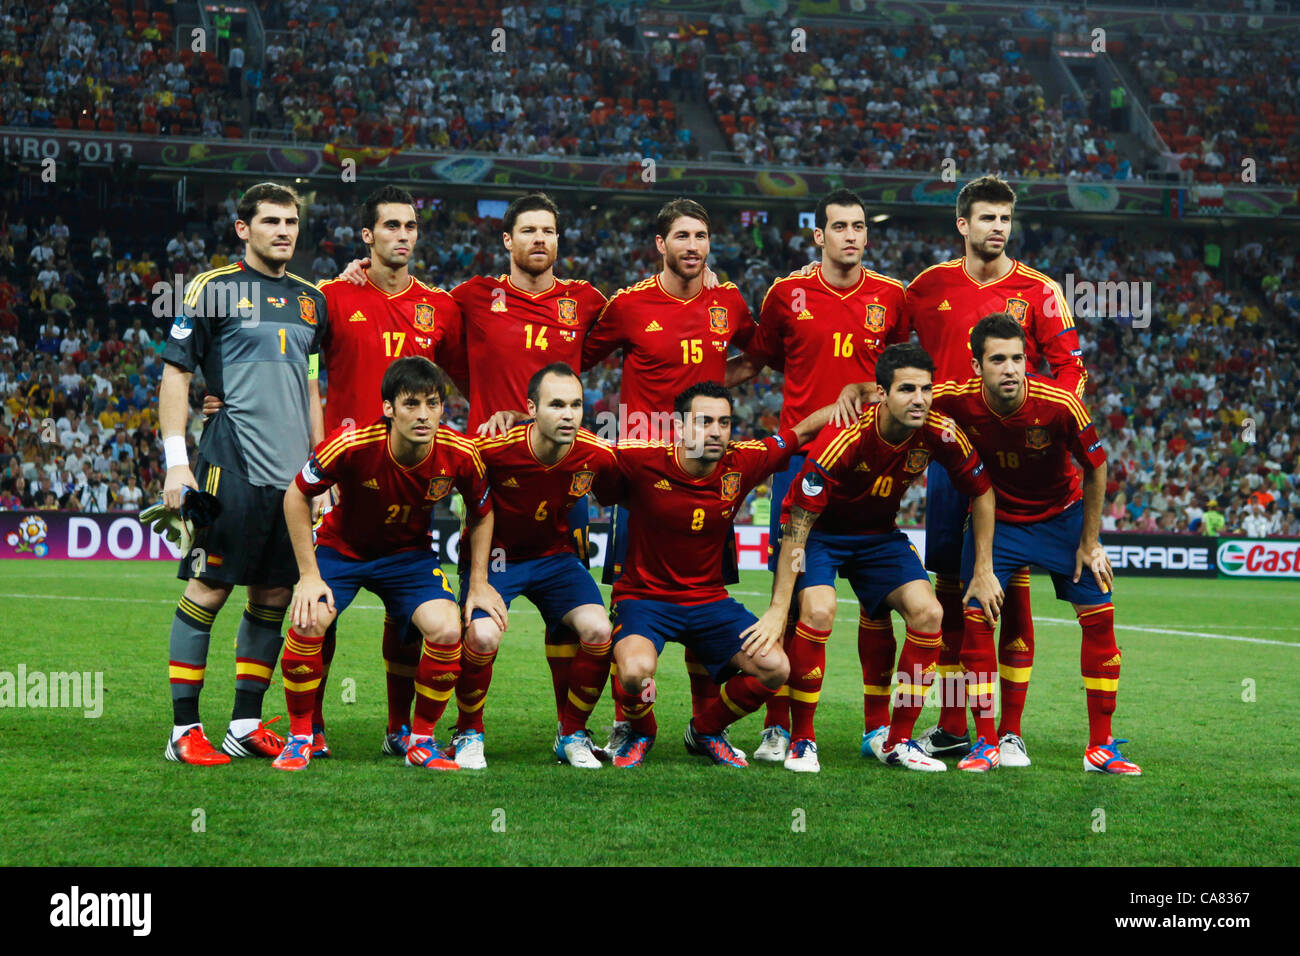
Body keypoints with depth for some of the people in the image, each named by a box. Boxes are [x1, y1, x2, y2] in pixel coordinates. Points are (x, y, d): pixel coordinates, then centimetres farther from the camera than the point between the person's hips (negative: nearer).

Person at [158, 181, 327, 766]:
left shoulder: (311, 299, 16)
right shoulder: (213, 289, -1)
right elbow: (175, 375, -1)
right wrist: (176, 462, -8)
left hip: (293, 473, 6)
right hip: (233, 467, -6)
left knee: (274, 596, 7)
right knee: (208, 589, -5)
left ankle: (246, 724, 16)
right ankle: (184, 730, 0)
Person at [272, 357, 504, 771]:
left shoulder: (460, 454, -22)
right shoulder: (352, 445, -30)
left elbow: (481, 513, 0)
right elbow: (296, 496, -14)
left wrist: (478, 582, -4)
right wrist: (309, 575, -15)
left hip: (410, 554, 2)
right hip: (341, 547, -1)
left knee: (447, 631, -23)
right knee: (309, 623, -27)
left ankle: (421, 741, 0)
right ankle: (299, 738, -3)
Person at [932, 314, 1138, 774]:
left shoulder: (1060, 404, -27)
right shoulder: (957, 400, -24)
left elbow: (1095, 469, -11)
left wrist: (1089, 542, -7)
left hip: (1062, 515, 0)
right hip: (996, 518, 1)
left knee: (1099, 618, -5)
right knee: (975, 618, -10)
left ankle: (1101, 747, 7)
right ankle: (987, 743, 4)